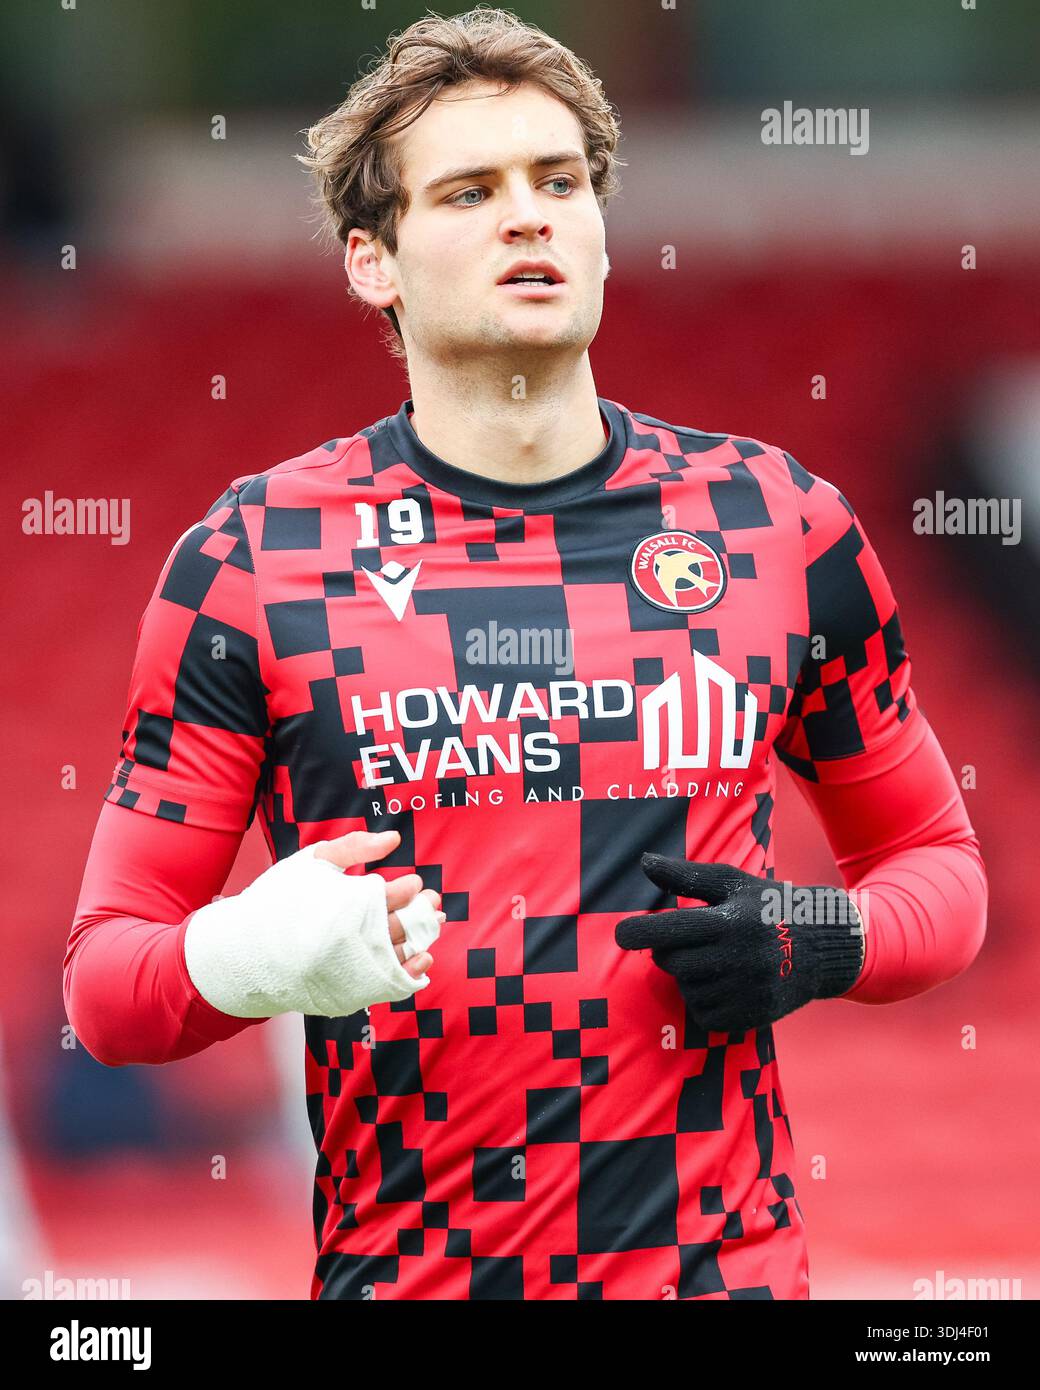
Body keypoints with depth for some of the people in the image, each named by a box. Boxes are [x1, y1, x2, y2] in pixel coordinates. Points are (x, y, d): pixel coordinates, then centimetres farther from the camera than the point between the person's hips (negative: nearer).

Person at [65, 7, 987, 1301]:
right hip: (401, 1266, -1)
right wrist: (249, 957, -23)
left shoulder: (786, 527, 3)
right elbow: (104, 977, -1)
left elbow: (938, 862, 15)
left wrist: (820, 943, -7)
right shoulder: (252, 559, -3)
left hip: (726, 1259, 1)